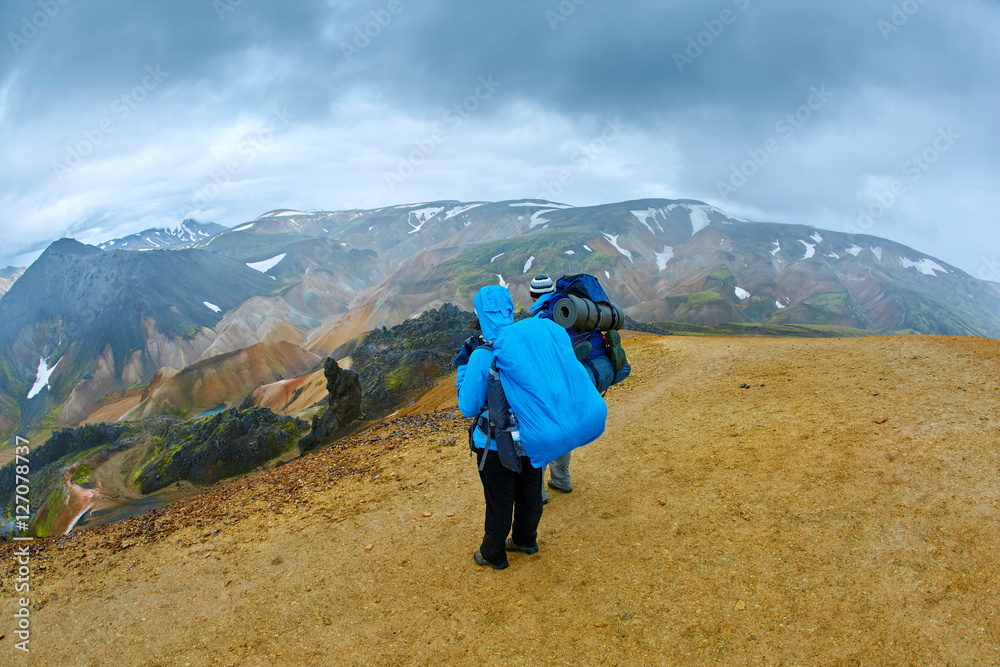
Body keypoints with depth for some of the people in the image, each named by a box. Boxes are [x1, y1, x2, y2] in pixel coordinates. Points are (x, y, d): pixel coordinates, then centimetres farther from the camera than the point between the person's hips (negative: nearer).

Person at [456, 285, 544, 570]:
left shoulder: (481, 357, -25)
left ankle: (493, 555, 34)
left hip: (497, 445, -5)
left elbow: (469, 408, -13)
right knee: (530, 494, 24)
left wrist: (462, 368, -3)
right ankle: (525, 540, 46)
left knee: (499, 503, 14)